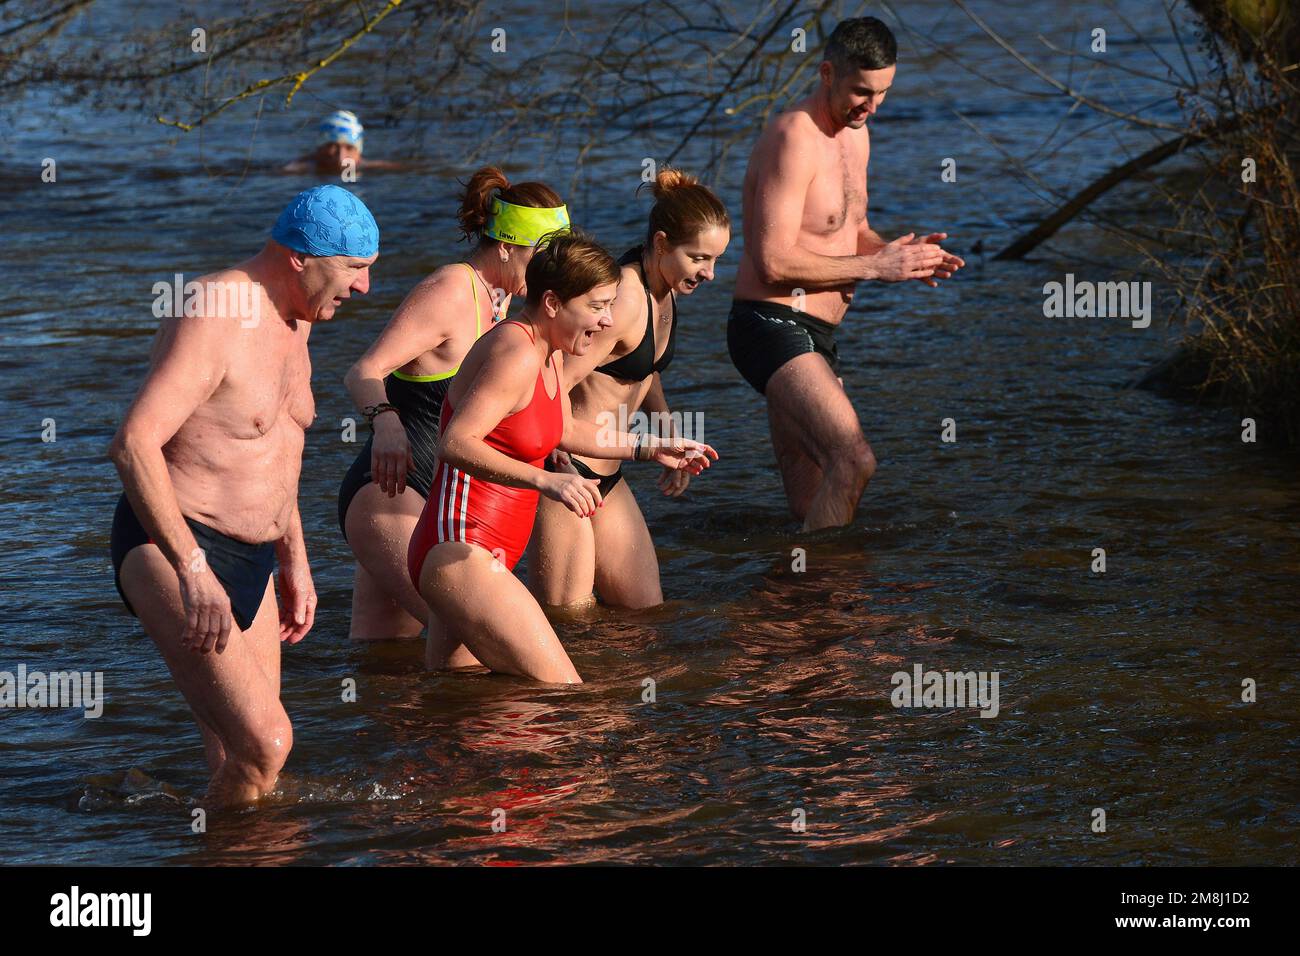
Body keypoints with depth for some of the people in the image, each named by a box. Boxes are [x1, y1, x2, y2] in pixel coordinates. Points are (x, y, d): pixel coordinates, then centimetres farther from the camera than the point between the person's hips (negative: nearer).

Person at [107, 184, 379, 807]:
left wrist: (294, 563, 27)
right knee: (264, 741, -22)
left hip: (250, 561, 9)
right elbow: (135, 444, -27)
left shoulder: (291, 321, 12)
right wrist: (194, 571, -30)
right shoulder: (213, 318, -18)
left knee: (243, 767, 5)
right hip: (167, 549, -9)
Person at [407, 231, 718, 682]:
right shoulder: (516, 355, -18)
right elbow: (456, 443, -31)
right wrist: (545, 480, -40)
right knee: (564, 696, -17)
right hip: (461, 554, -11)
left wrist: (650, 447, 36)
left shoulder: (547, 352, 13)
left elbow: (564, 430, 33)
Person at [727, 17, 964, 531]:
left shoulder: (855, 133, 15)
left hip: (815, 335, 10)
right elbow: (774, 261, -22)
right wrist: (876, 266, -19)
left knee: (813, 505, 14)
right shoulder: (794, 138, -16)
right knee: (854, 461, -26)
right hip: (774, 328, -10)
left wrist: (903, 256, 3)